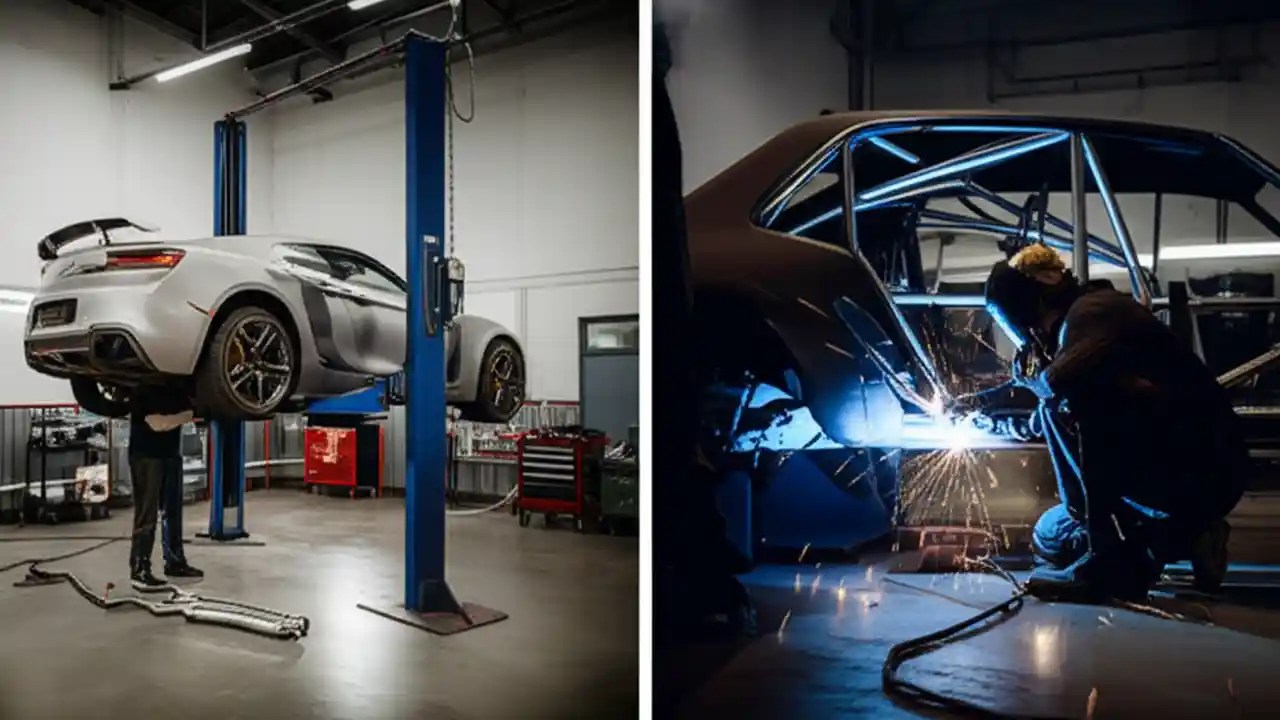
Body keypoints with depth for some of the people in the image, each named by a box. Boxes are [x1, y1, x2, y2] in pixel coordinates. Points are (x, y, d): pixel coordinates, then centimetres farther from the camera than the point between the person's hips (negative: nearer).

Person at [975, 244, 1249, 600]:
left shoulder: (1092, 310, -13)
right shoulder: (1094, 313, 15)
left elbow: (1061, 383, -33)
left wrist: (1032, 375, -12)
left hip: (1197, 467, -10)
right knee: (1049, 536, 18)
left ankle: (1108, 554, -19)